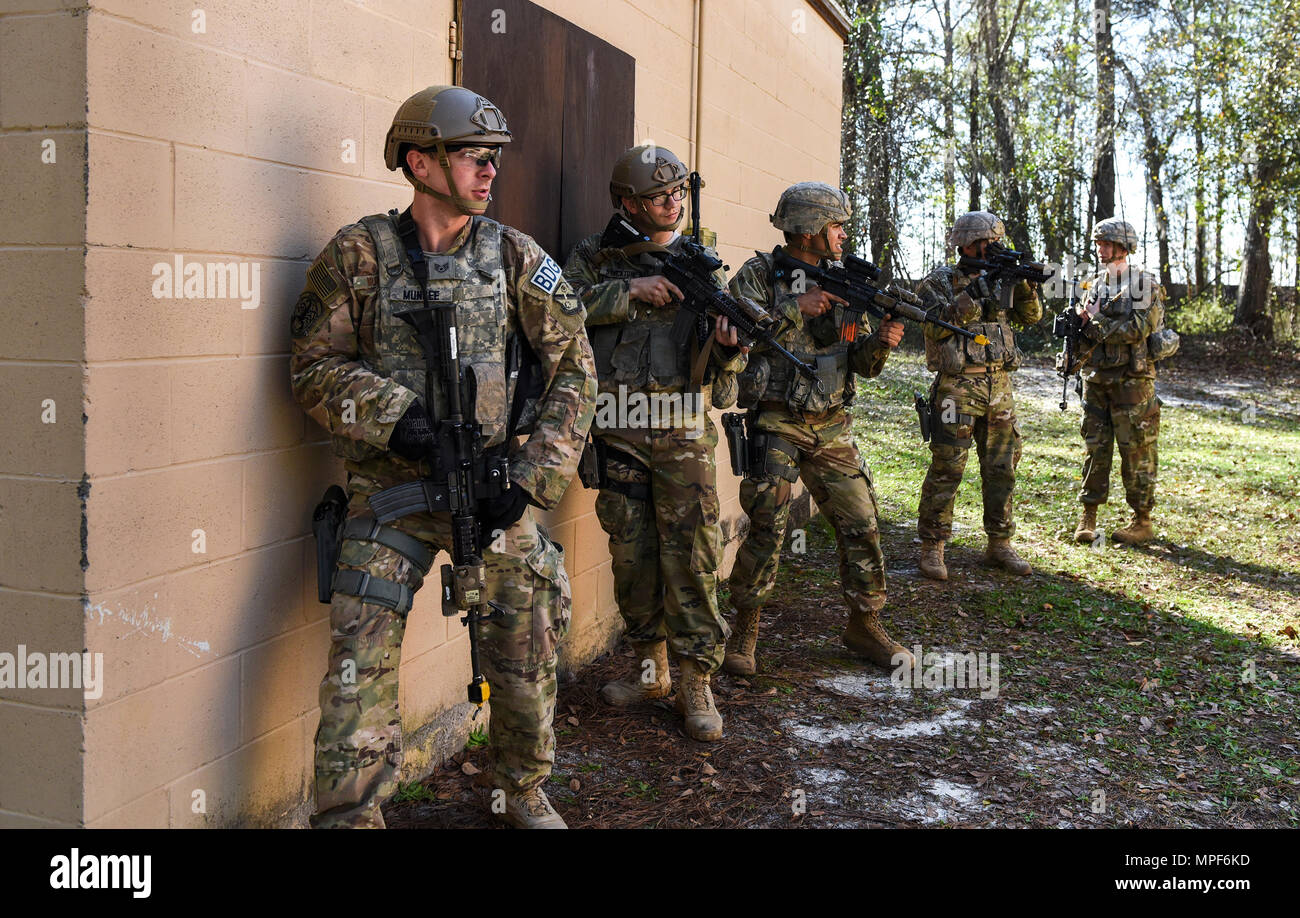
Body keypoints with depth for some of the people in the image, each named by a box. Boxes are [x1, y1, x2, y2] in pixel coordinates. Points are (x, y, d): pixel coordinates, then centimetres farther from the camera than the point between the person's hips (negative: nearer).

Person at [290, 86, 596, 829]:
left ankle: (527, 793, 33)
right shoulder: (359, 255, -2)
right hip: (392, 487, -2)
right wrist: (393, 415, -19)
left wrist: (533, 477, -6)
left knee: (528, 651, 9)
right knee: (362, 660, -8)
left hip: (496, 483, 2)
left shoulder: (515, 257, 2)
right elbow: (316, 368, -2)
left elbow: (573, 368, 3)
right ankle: (349, 816, 8)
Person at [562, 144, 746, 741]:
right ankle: (650, 668, 23)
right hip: (619, 429, 0)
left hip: (684, 430, 0)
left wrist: (730, 344, -13)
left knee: (692, 554, -5)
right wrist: (630, 291, -13)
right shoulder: (595, 257, 9)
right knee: (632, 554, 8)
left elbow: (723, 369, 11)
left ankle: (696, 682, 3)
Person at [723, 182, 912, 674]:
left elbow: (861, 364, 8)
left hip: (832, 429, 5)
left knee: (860, 524, 5)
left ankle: (865, 626, 20)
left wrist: (880, 341, -14)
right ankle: (744, 630, 8)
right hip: (776, 425, -5)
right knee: (766, 529, -8)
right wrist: (795, 307, -22)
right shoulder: (758, 275, -4)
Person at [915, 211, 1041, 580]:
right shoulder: (941, 281, -3)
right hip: (958, 387, -6)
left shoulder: (1000, 277, 13)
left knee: (1002, 467, 9)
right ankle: (932, 547, 2)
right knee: (947, 467, -6)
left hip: (1000, 386, 6)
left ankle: (1000, 545, 19)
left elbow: (1031, 317, 11)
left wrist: (1023, 284, -6)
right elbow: (935, 328, -17)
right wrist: (972, 296, -23)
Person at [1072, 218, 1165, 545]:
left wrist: (1097, 326, -11)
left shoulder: (1146, 284, -3)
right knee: (1095, 447, 6)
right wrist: (1079, 320, -8)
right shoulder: (1095, 285, 15)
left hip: (1131, 379, -5)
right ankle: (1088, 517, 12)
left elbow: (1139, 327, -15)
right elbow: (1084, 328, 14)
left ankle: (1143, 522, 7)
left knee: (1136, 450, -1)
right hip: (1096, 378, 5)